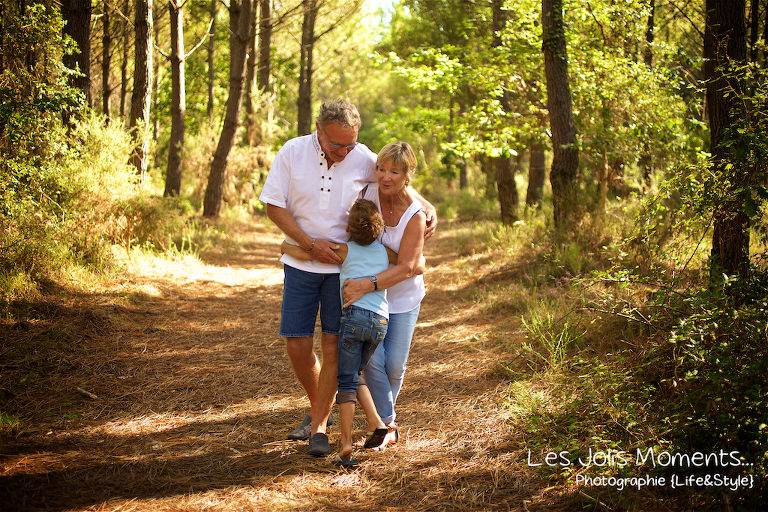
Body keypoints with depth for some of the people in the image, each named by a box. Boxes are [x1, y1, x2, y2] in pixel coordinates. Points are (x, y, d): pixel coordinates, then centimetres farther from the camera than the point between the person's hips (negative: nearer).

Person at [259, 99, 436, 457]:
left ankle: (319, 426, 6)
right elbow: (273, 206, -6)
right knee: (297, 345, 0)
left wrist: (427, 208, -4)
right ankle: (317, 406, 26)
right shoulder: (292, 152, -8)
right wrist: (311, 244, -14)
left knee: (333, 344, -5)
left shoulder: (363, 160, -6)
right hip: (301, 264, 1)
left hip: (344, 266, 0)